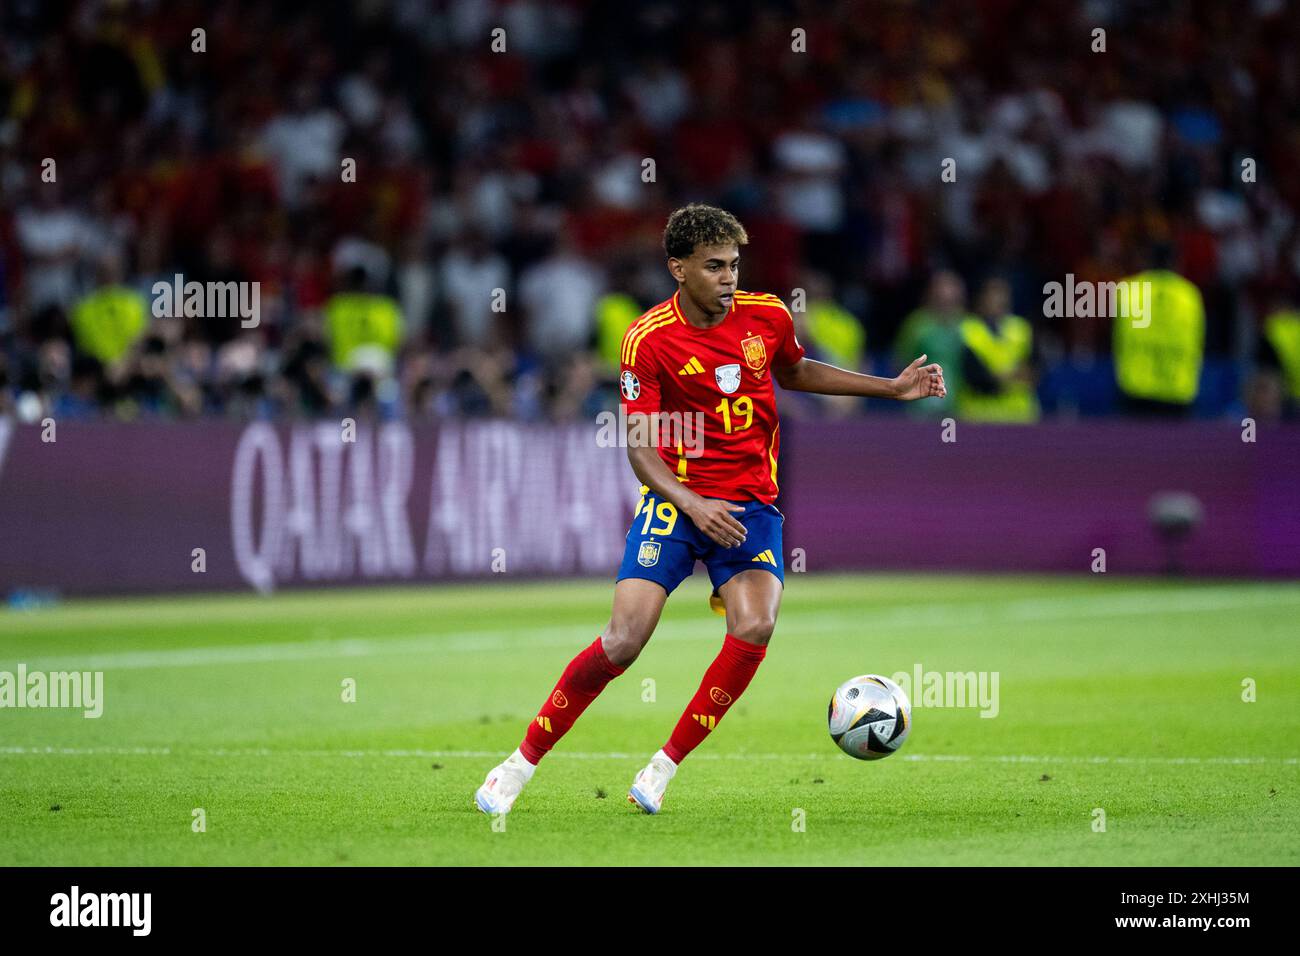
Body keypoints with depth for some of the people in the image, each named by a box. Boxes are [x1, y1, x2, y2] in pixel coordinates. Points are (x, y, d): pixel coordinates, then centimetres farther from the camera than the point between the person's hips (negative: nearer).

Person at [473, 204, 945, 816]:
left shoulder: (768, 316, 1)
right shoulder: (648, 339, -11)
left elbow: (794, 373, 24)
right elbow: (641, 448, -10)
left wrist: (892, 388, 19)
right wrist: (693, 506, -27)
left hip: (751, 505, 3)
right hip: (675, 500, -3)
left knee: (755, 627, -23)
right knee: (625, 639, -16)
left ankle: (665, 766, -9)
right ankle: (522, 762, 1)